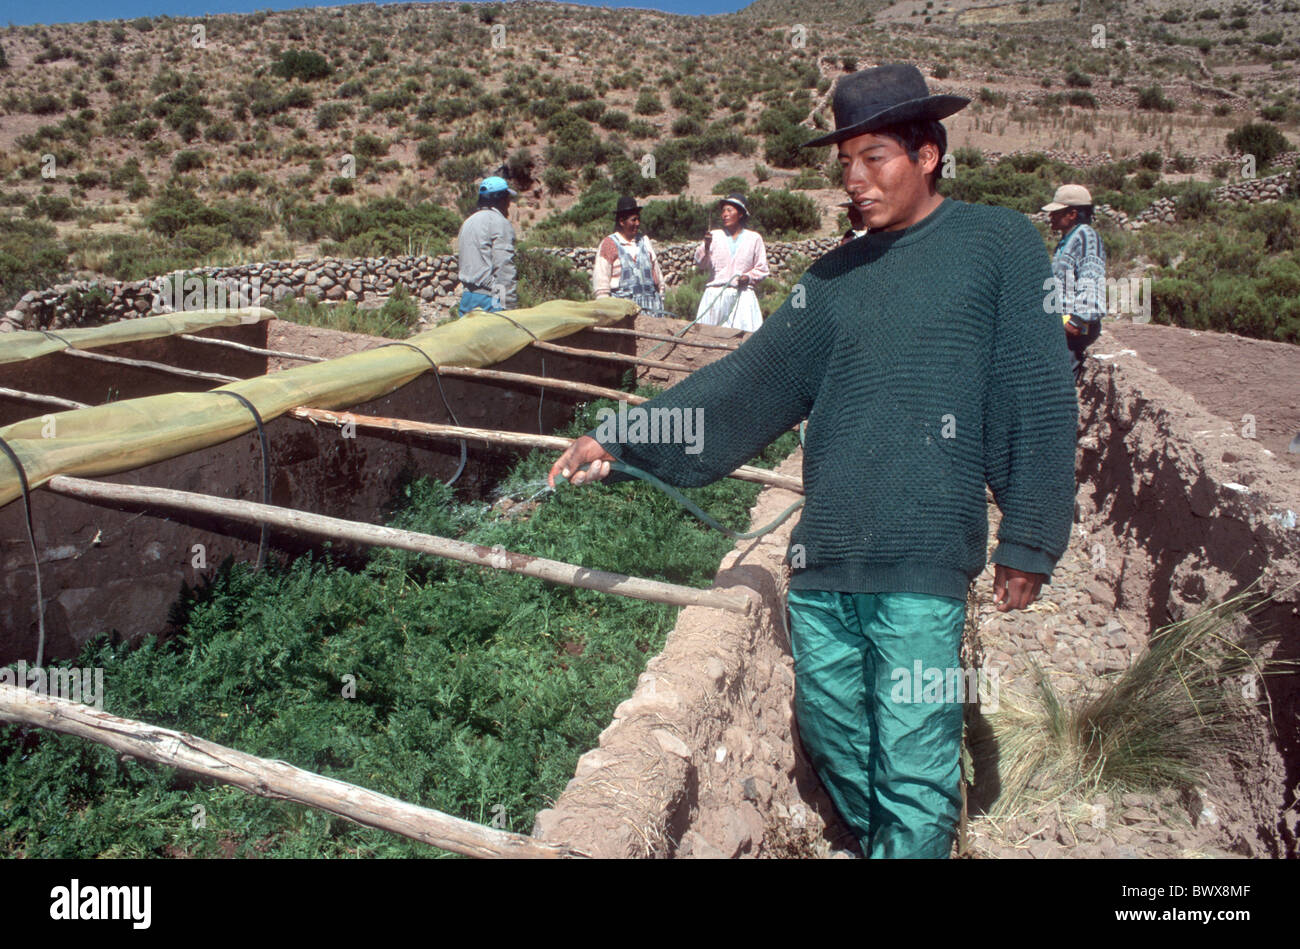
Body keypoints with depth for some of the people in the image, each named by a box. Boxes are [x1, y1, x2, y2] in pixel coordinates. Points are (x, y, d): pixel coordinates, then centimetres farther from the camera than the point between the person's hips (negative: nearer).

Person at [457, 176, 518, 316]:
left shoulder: (468, 222, 19)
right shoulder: (499, 222, -8)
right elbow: (504, 267, -15)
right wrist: (510, 305, -15)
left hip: (467, 299, 8)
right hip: (489, 298, -8)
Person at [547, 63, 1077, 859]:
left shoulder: (996, 243, 2)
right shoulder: (833, 279, 14)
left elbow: (1041, 402, -1)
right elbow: (748, 383, 8)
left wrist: (1031, 540, -6)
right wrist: (621, 445, -1)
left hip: (921, 565, -5)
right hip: (821, 563, 5)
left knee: (913, 773, 0)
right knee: (836, 747, 17)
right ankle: (878, 844, 40)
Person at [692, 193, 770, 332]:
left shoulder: (754, 238, 9)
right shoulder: (715, 235, 11)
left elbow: (762, 269, 12)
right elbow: (701, 264, 3)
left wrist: (749, 277, -7)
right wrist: (706, 247, -14)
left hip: (742, 294, -1)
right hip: (716, 294, 1)